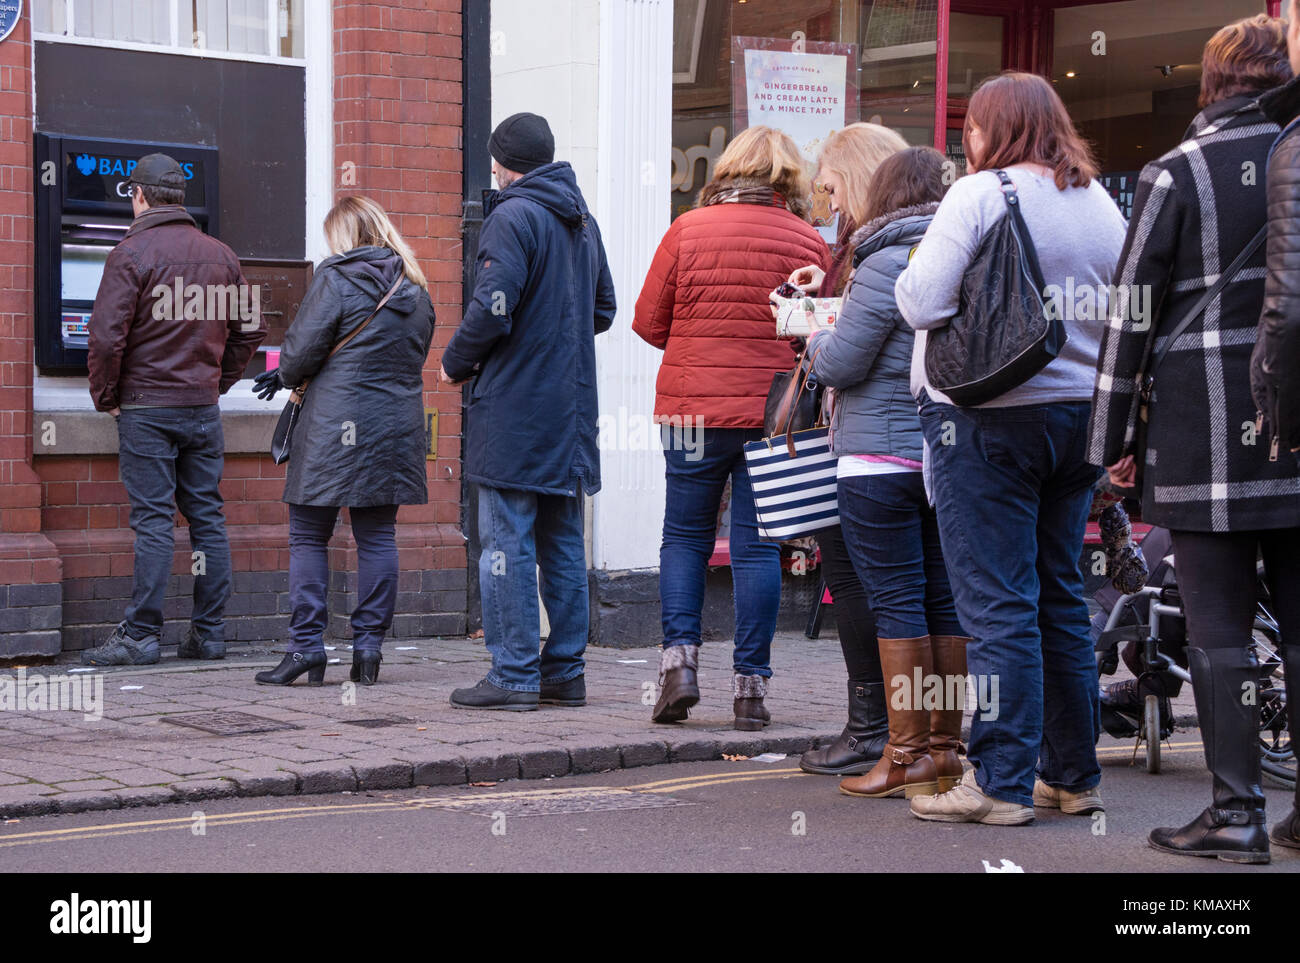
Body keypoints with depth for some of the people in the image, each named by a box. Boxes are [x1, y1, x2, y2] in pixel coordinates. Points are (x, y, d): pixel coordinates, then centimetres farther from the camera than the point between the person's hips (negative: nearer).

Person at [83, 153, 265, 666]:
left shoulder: (131, 253, -9)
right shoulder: (220, 255, 7)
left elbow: (107, 335, -15)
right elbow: (249, 328, 12)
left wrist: (106, 396, -2)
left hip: (146, 407, -5)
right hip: (203, 408, 5)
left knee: (153, 521, -4)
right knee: (207, 517, 8)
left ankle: (141, 635, -3)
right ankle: (209, 633, 12)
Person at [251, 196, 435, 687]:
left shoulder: (336, 278, -8)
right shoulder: (415, 289, 12)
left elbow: (301, 351, -11)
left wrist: (286, 377, 13)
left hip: (335, 429, -6)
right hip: (395, 428, 6)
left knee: (308, 536, 2)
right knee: (377, 536, 8)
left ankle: (306, 646, -2)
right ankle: (369, 645, 8)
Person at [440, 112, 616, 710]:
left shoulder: (512, 217, -11)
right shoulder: (583, 221, 14)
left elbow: (492, 308, -19)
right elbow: (603, 310, 22)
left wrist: (456, 363, -5)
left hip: (514, 408, -8)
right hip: (570, 407, 8)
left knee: (507, 542, -4)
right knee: (562, 543, 12)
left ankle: (513, 676, -4)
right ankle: (565, 671, 15)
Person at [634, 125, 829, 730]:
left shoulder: (688, 229, -2)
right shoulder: (810, 244, 0)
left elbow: (649, 322, 2)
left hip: (693, 407, 0)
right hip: (775, 412, 0)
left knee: (684, 535, 13)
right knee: (757, 545, 5)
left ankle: (679, 657, -1)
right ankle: (750, 684, 5)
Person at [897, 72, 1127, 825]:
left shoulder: (980, 196, -10)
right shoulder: (1100, 203, 11)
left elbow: (922, 302, -15)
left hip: (991, 418, -7)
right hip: (1079, 416, 7)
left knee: (998, 607, -4)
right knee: (1061, 598, 14)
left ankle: (1002, 784, -3)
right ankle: (1074, 775, 19)